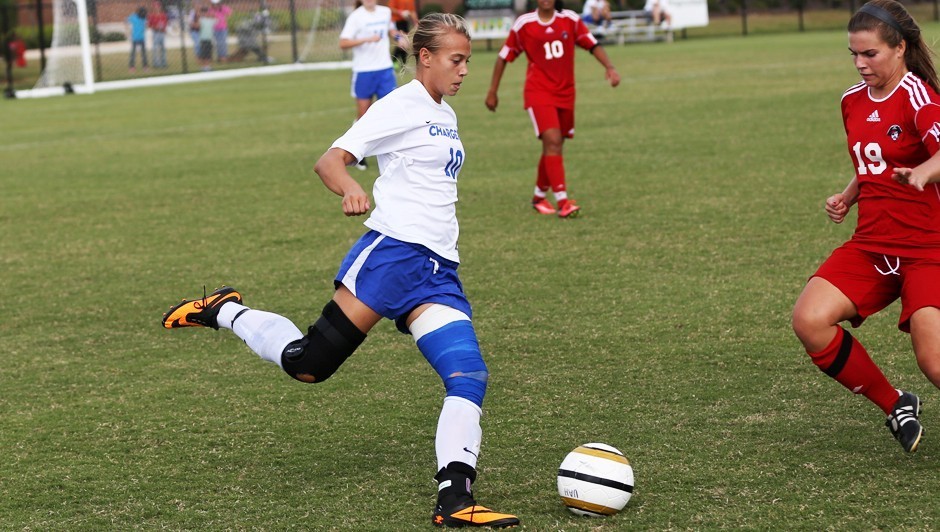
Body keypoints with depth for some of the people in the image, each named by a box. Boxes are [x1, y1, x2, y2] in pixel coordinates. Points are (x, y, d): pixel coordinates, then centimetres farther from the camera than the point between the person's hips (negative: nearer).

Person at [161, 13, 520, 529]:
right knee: (307, 362, -10)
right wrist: (350, 189, -34)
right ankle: (224, 311, 13)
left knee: (470, 377, -11)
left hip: (438, 273, 8)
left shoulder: (445, 116, 21)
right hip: (392, 251, -7)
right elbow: (329, 160, -14)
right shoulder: (400, 107, -4)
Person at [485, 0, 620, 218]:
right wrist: (492, 91, 6)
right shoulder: (523, 24, -5)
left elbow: (593, 45, 2)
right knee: (553, 141, -20)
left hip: (565, 93, 4)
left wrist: (609, 67, -15)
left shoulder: (570, 20, 0)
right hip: (538, 92, -4)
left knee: (554, 147, 11)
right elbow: (504, 57, 3)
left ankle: (539, 197, 30)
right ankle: (563, 201, -25)